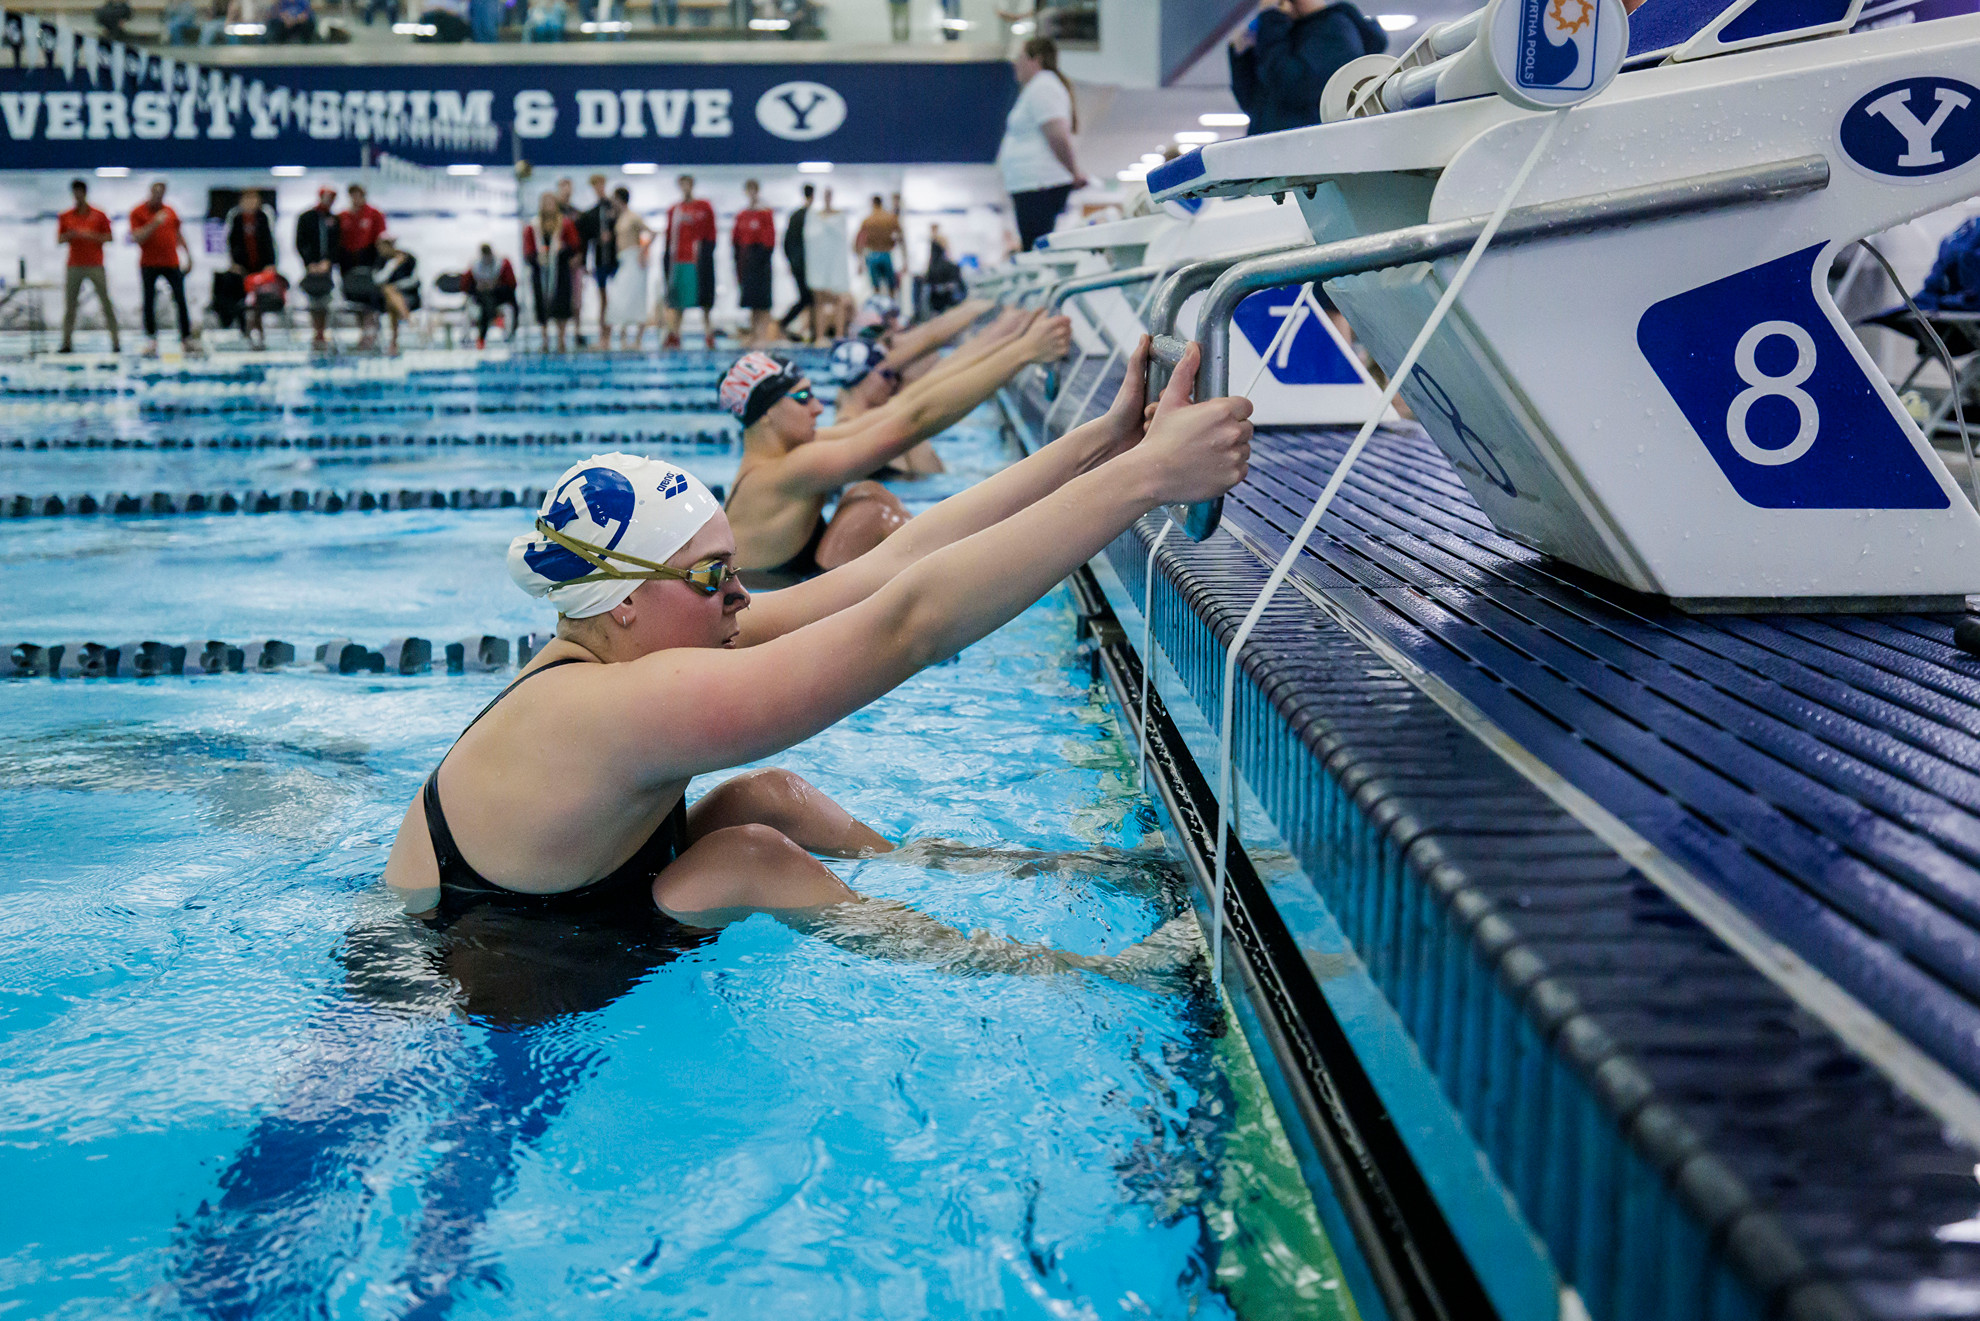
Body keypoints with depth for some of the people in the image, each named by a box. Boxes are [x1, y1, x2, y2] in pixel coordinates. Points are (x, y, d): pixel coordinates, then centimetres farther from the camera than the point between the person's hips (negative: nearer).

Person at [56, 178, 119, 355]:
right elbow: (59, 240, 8)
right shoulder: (65, 217, 9)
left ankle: (115, 342, -3)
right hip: (74, 266, 2)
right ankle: (67, 342, 4)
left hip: (95, 266, -2)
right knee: (69, 304, 0)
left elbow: (108, 238, 2)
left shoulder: (99, 216, 4)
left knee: (106, 303, -5)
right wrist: (71, 235, -12)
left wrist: (91, 235, -14)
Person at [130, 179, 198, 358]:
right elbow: (136, 237, -11)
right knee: (149, 303, 1)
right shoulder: (138, 212, -1)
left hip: (172, 263, 3)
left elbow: (179, 235, 19)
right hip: (149, 264, -2)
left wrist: (188, 256, 16)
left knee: (181, 301, -2)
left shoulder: (170, 212, 10)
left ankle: (187, 337, 2)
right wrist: (154, 224, -21)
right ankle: (151, 340, 8)